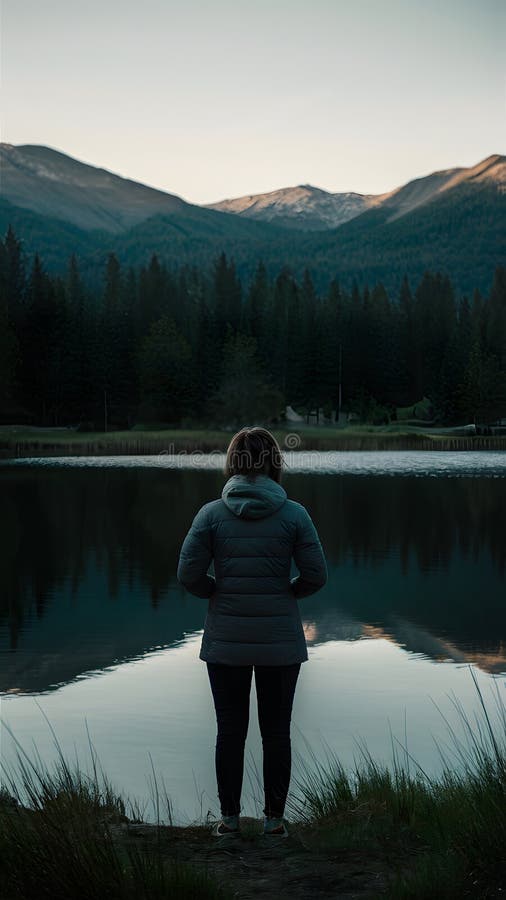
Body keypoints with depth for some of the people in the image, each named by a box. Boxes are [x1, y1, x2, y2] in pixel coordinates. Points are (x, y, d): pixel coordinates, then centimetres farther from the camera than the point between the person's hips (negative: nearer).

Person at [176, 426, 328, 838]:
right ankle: (274, 819, 17)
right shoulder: (294, 513, -8)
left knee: (231, 729, 11)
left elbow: (188, 574, -8)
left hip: (226, 641, 1)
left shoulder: (211, 513, -7)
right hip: (280, 640, 0)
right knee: (276, 730, 11)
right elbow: (316, 575, -6)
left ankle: (230, 818, 18)